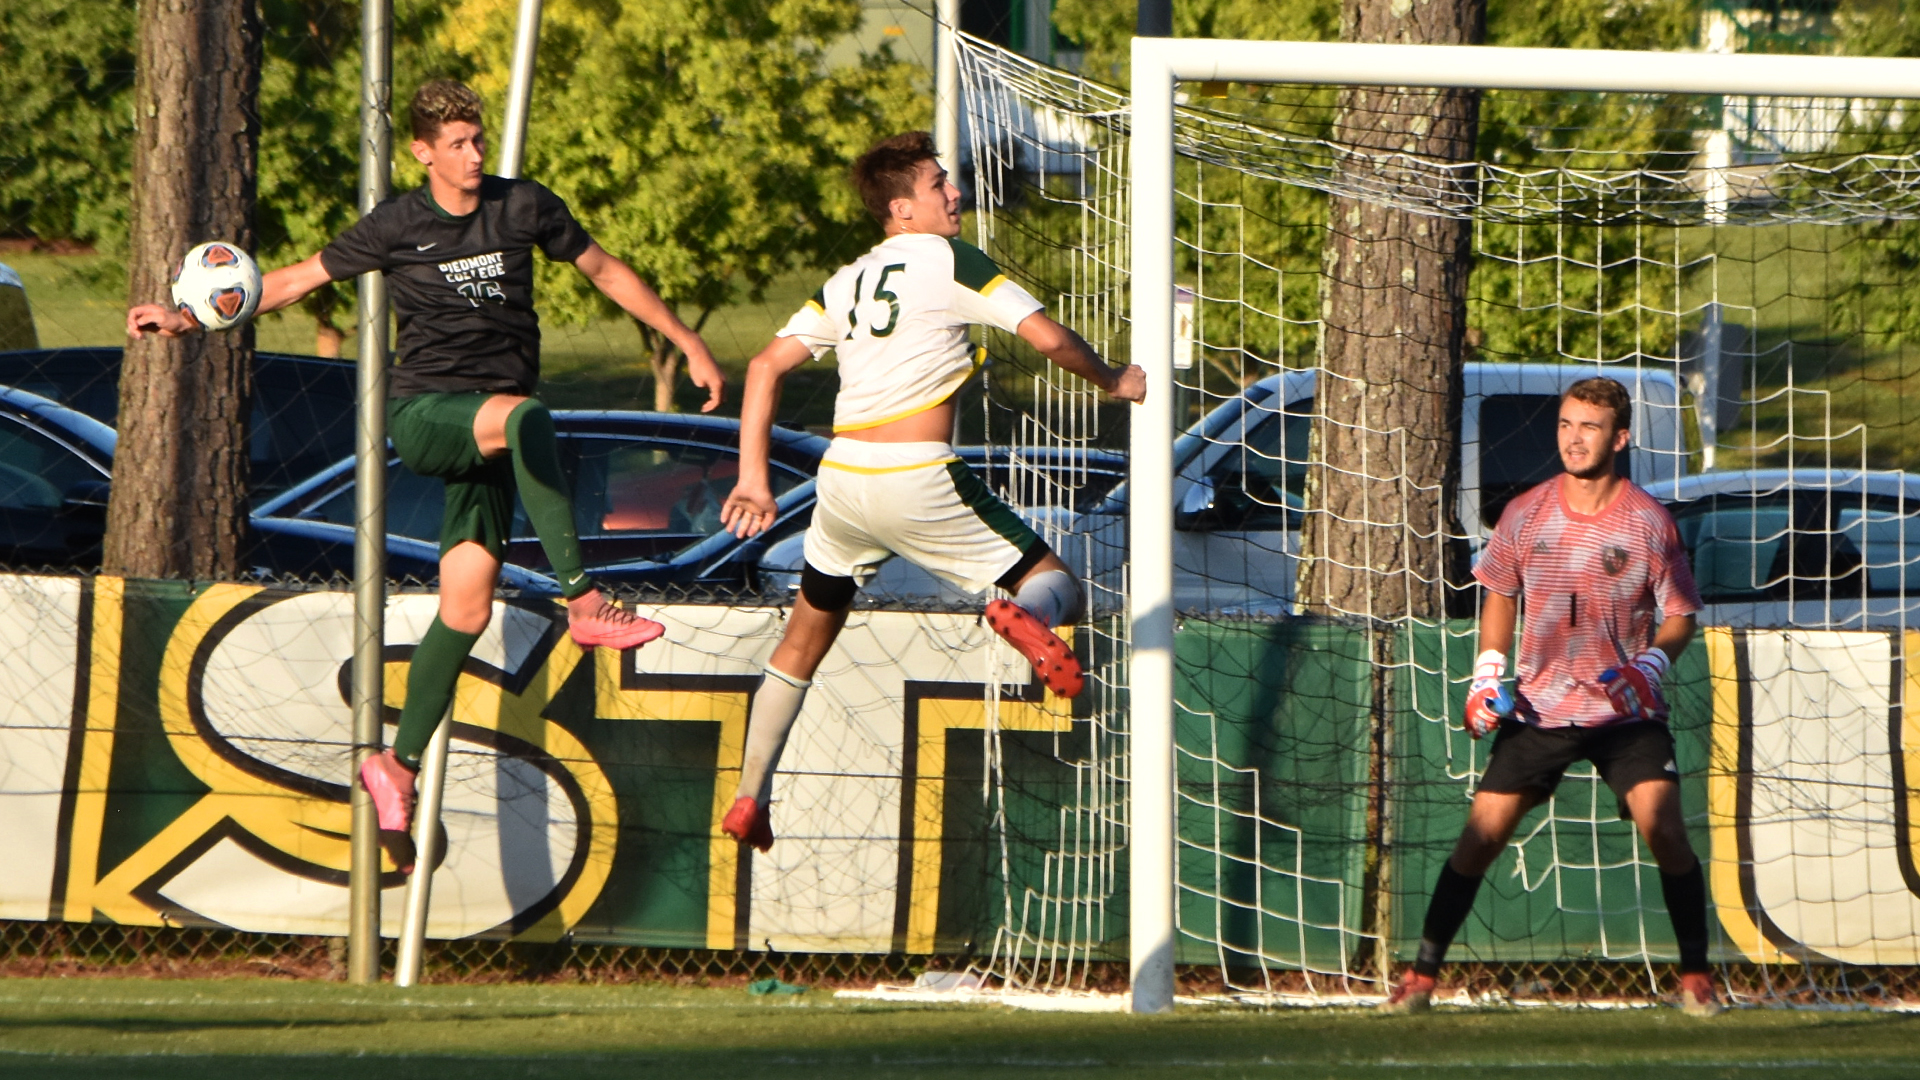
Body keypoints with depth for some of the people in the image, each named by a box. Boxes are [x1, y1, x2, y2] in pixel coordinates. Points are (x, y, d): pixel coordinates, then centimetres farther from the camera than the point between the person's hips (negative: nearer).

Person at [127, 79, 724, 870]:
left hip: (491, 433, 3)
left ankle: (400, 763, 6)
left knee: (467, 605, -7)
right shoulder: (397, 227, 2)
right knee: (523, 415, -37)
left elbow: (607, 273, 18)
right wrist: (189, 320, 4)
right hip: (421, 412, -3)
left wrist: (689, 344, 19)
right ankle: (584, 602, -42)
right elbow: (296, 280, 10)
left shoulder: (524, 208, 6)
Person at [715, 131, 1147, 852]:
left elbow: (766, 367, 11)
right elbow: (1048, 337, -6)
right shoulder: (950, 260, -1)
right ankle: (1030, 617, -34)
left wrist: (753, 478, 11)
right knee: (1056, 587, 4)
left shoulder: (847, 283, 16)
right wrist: (1113, 382, 12)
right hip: (917, 479, -5)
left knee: (804, 641, 23)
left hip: (842, 478, 5)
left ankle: (748, 800, 21)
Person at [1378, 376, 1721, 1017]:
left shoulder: (1648, 522, -8)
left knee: (1664, 829, -17)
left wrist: (1651, 664, -19)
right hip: (1538, 708, 2)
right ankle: (1421, 975, 5)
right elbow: (1500, 594, 15)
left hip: (1625, 712, -2)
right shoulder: (1525, 515, -1)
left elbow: (1680, 616, 0)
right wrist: (1488, 672, 3)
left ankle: (1696, 977, -5)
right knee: (1480, 837, -3)